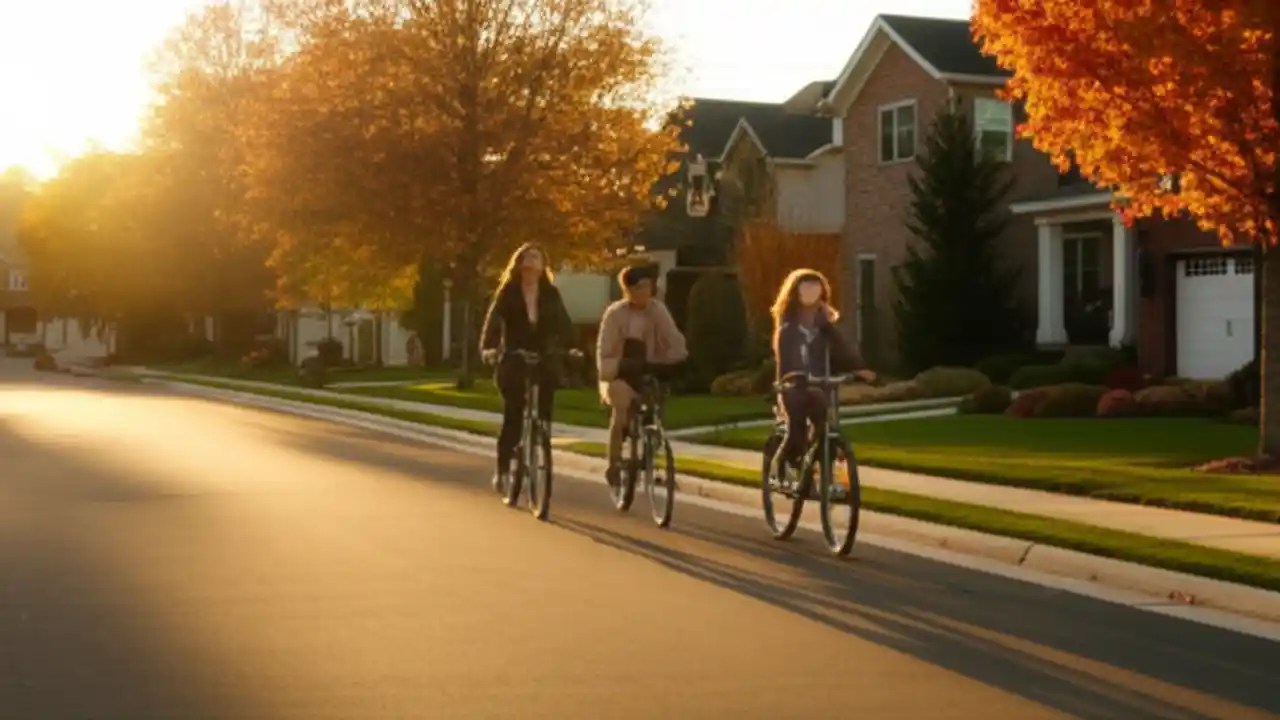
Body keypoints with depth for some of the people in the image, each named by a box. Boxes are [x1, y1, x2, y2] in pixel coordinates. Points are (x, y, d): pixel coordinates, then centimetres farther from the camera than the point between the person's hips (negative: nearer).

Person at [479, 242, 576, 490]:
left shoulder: (551, 294, 4)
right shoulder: (508, 292, -2)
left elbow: (563, 323, -6)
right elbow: (493, 320, -14)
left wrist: (571, 348, -25)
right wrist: (488, 347, -32)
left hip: (545, 361, 2)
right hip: (513, 361, -2)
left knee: (543, 415, -4)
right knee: (512, 415, -8)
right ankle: (503, 468, 0)